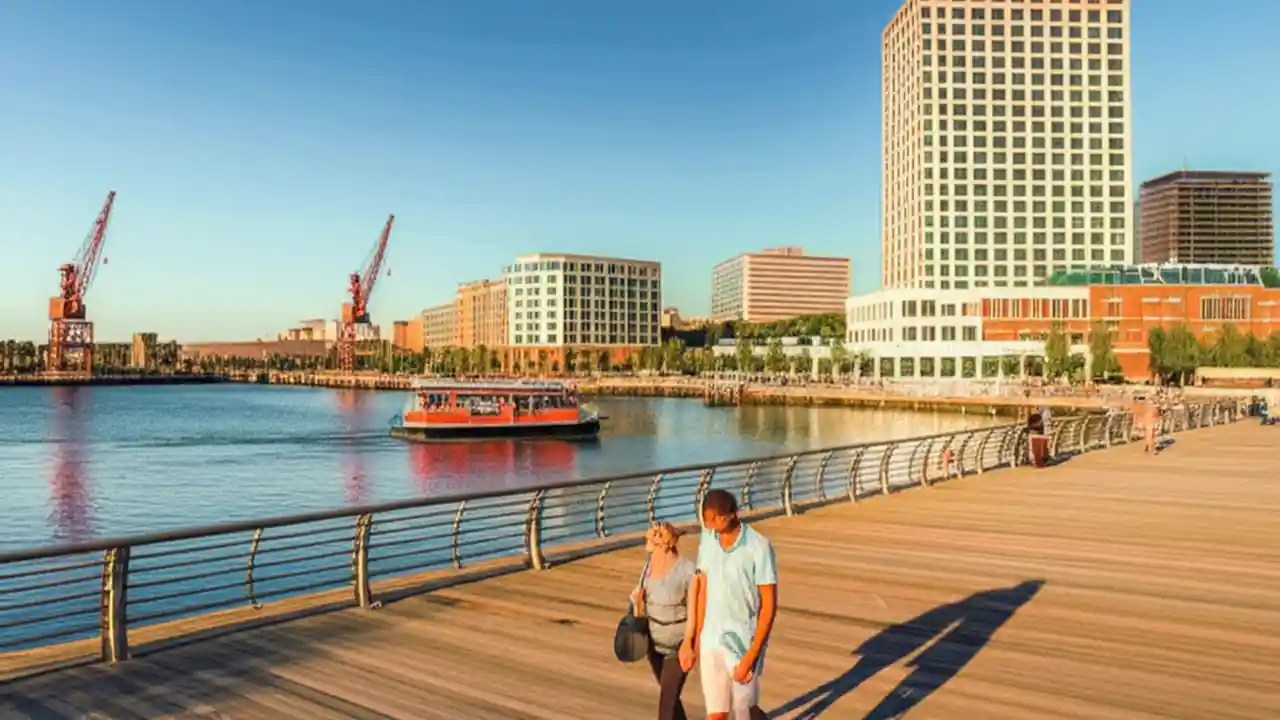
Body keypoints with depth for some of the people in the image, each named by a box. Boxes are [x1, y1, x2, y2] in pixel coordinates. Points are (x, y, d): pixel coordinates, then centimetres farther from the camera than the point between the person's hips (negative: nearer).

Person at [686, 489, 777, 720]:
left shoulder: (760, 547, -20)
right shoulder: (708, 539, -4)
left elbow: (770, 604, -17)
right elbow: (702, 591, 5)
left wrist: (751, 656, -19)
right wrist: (695, 642, 7)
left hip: (744, 641, -4)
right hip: (712, 640, 4)